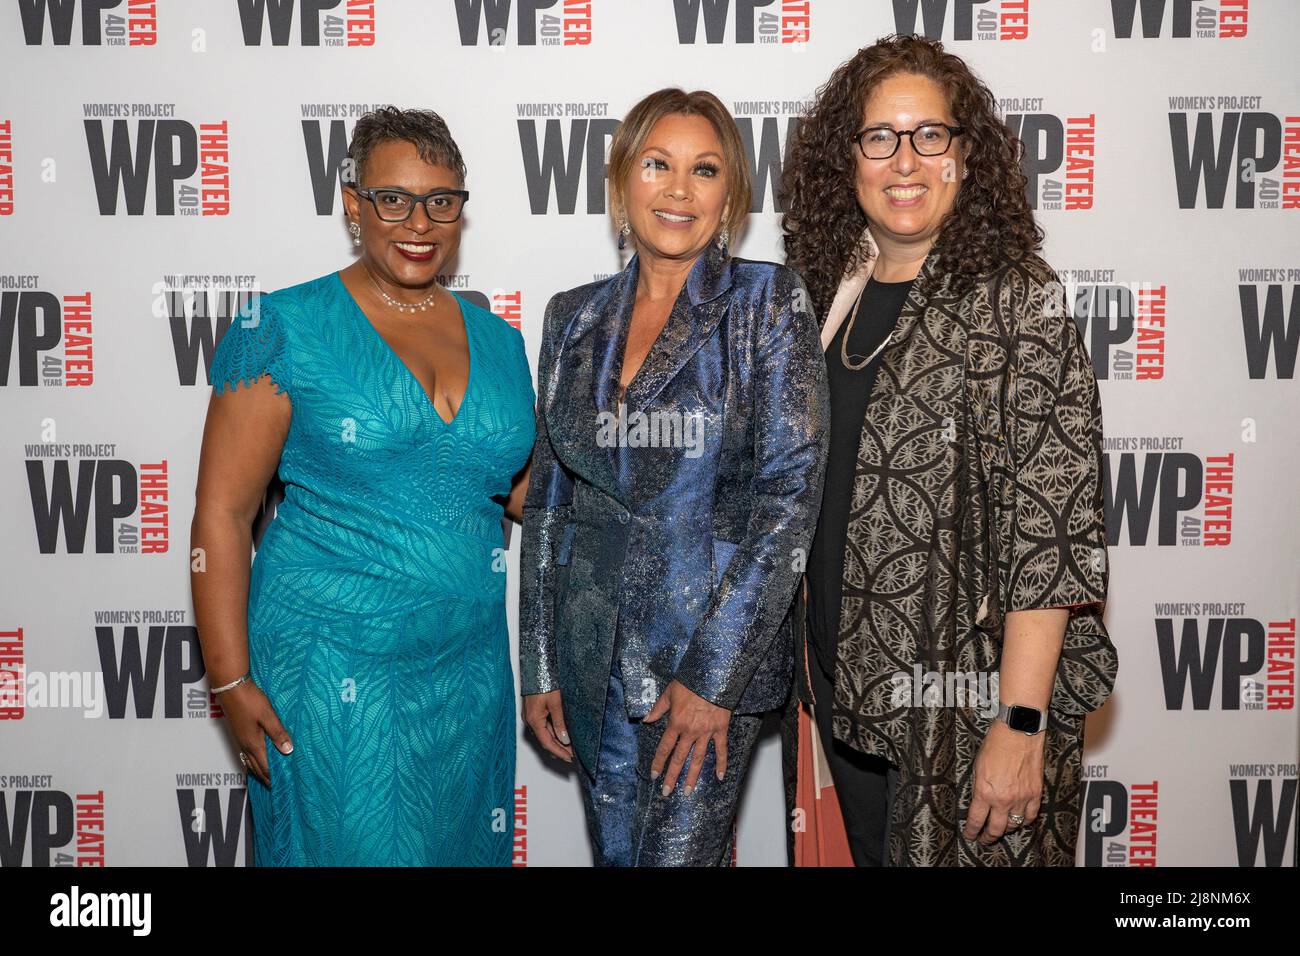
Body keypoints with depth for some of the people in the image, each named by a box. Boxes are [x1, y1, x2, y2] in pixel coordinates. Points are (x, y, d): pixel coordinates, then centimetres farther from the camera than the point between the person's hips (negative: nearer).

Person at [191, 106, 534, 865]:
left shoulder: (499, 342, 7)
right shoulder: (286, 331, -7)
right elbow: (222, 514, -8)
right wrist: (232, 683, -11)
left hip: (471, 667, 5)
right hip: (334, 668, -4)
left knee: (462, 846, 17)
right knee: (350, 845, 6)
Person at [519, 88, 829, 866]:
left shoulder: (767, 302, -7)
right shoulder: (576, 318, 6)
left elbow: (790, 490, -13)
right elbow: (547, 496, 10)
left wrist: (713, 672, -16)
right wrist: (538, 664, 8)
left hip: (717, 645, -4)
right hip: (595, 648, 4)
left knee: (678, 853, 0)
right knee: (614, 851, 15)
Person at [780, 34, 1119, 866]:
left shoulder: (1015, 299, -12)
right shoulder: (829, 294, 5)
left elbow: (1052, 529, -16)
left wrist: (1019, 726, -20)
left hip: (965, 705, -5)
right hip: (842, 686, 5)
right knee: (865, 851, 18)